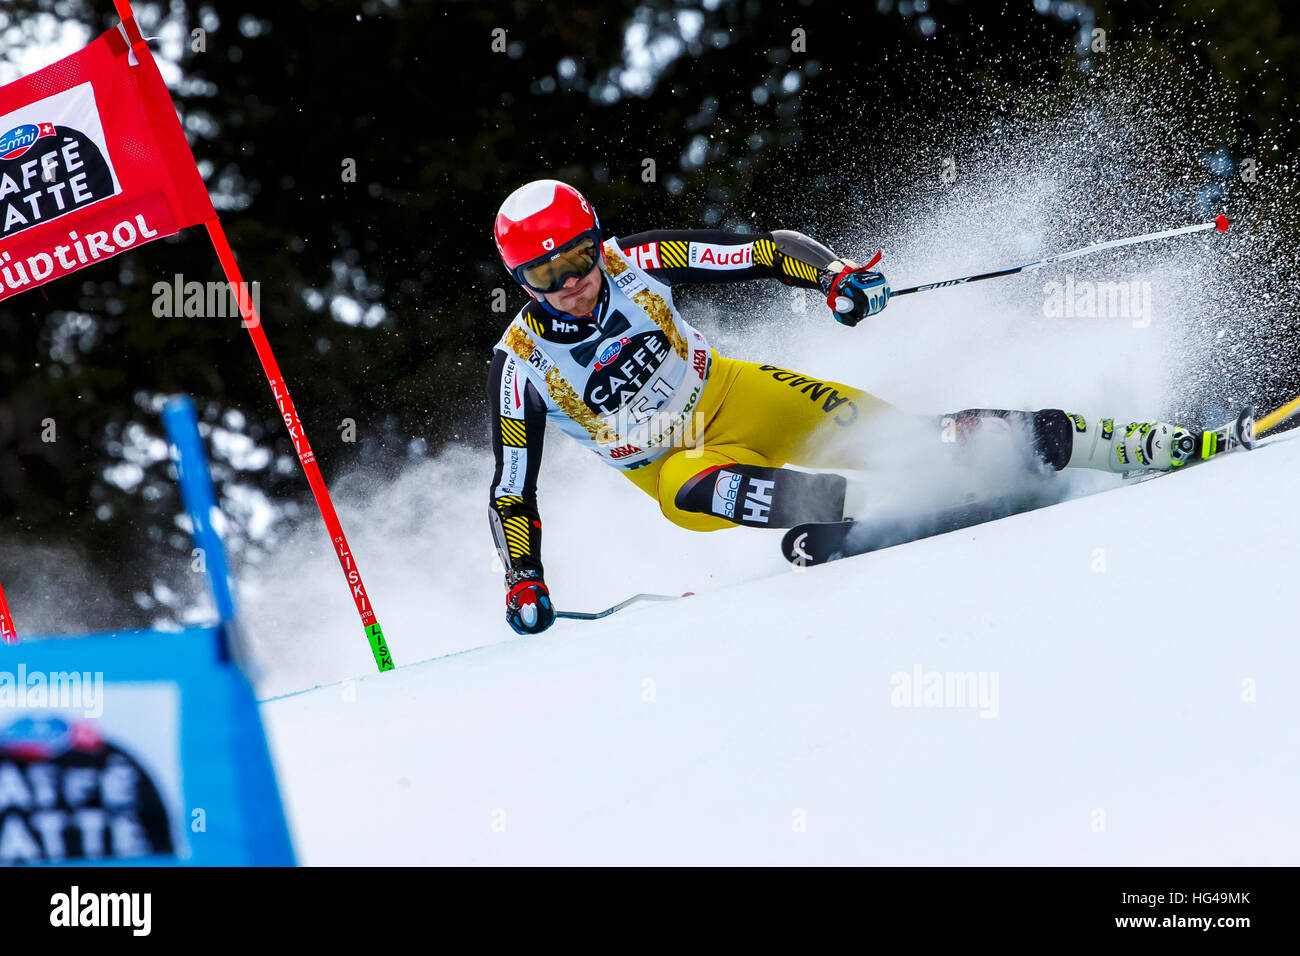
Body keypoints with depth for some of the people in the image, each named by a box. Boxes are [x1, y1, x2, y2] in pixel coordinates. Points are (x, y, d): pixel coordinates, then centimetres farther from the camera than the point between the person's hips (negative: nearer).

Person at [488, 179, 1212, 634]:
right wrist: (524, 586, -20)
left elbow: (766, 250, -13)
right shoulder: (522, 366, -19)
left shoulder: (636, 261, -17)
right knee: (696, 493, -37)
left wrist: (834, 275, -31)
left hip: (730, 396, 1)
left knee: (866, 426, -17)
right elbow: (512, 493, -10)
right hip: (673, 461, -1)